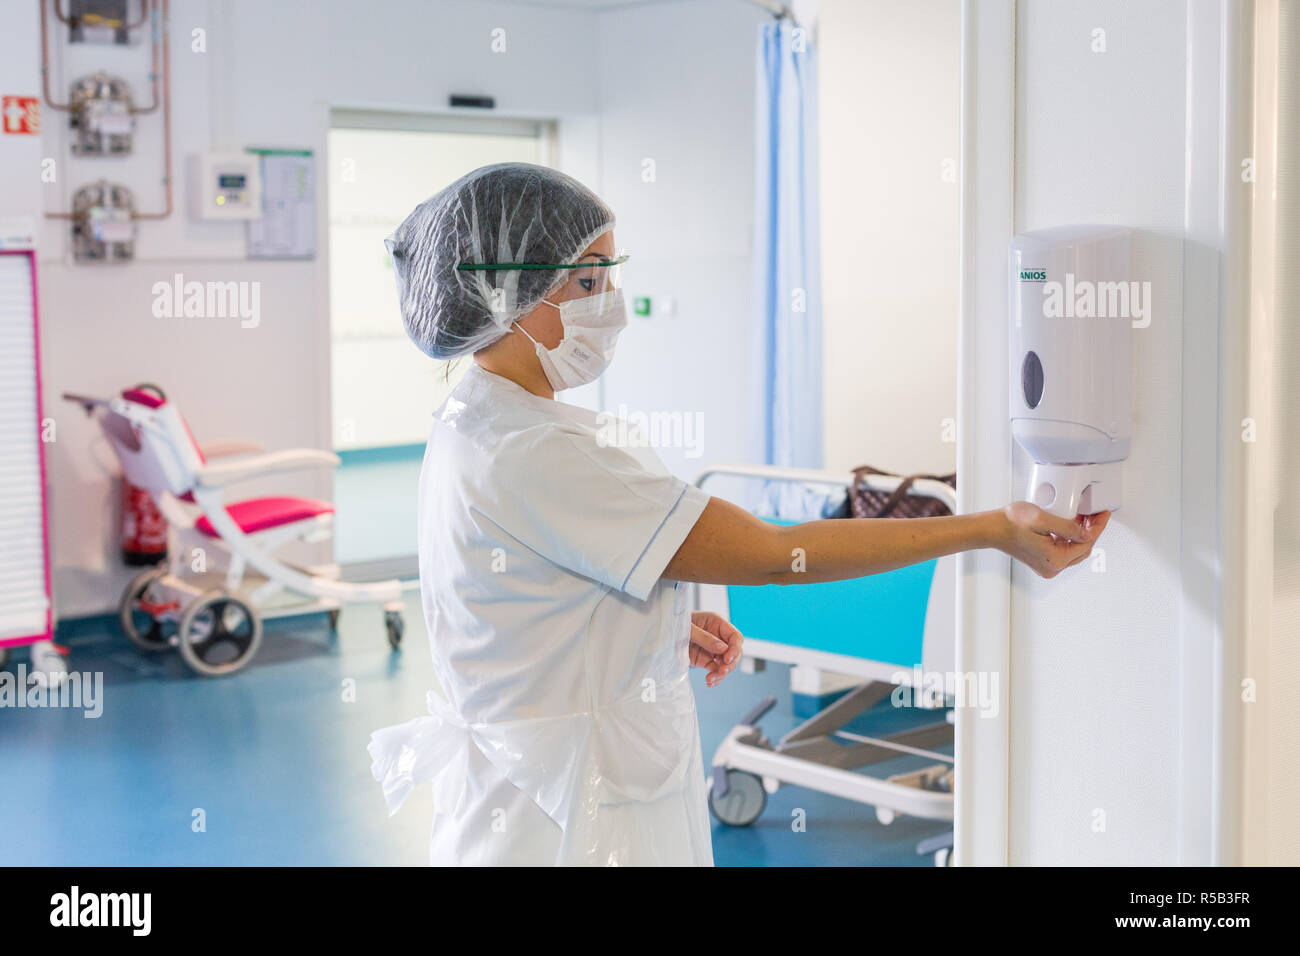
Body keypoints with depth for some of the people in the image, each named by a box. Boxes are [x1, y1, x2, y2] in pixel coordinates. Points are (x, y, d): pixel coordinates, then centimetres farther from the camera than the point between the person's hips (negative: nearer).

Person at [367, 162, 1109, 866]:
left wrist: (664, 628, 4)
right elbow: (775, 554, -24)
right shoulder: (533, 457, -25)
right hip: (566, 823, -10)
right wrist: (993, 529, -19)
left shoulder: (471, 429, 6)